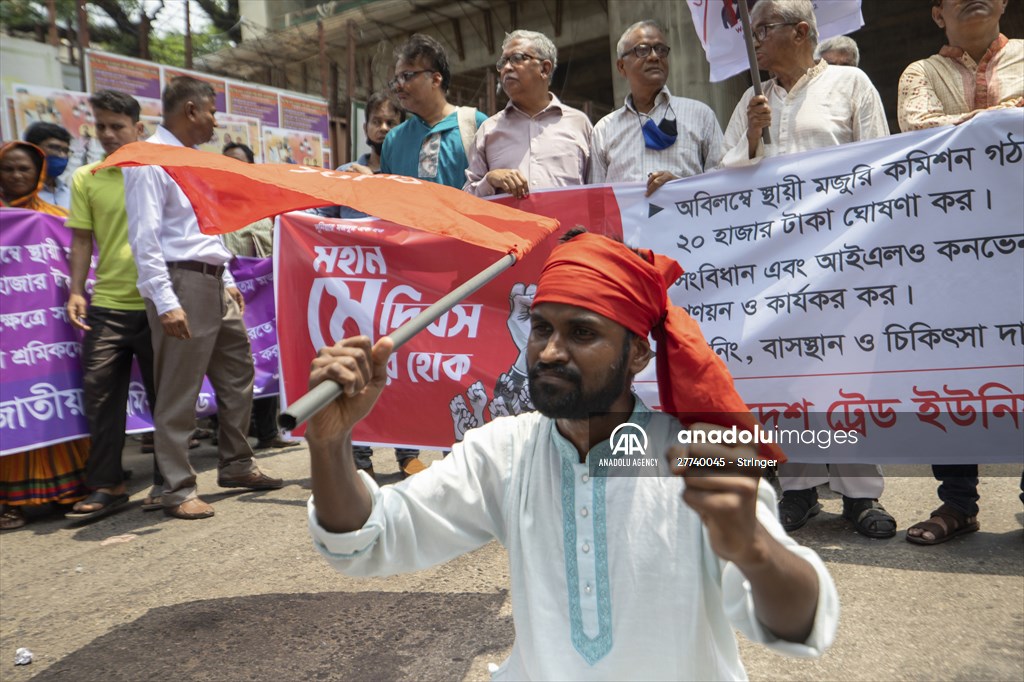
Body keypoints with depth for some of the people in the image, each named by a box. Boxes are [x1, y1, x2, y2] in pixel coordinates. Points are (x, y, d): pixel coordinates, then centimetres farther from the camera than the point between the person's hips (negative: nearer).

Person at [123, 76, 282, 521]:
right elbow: (144, 236, -18)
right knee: (178, 392, -2)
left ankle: (236, 465, 28)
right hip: (181, 283, -9)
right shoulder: (150, 159, -11)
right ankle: (177, 491, 8)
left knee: (238, 372, 14)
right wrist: (165, 301, -24)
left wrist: (227, 280, 19)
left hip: (213, 283, 9)